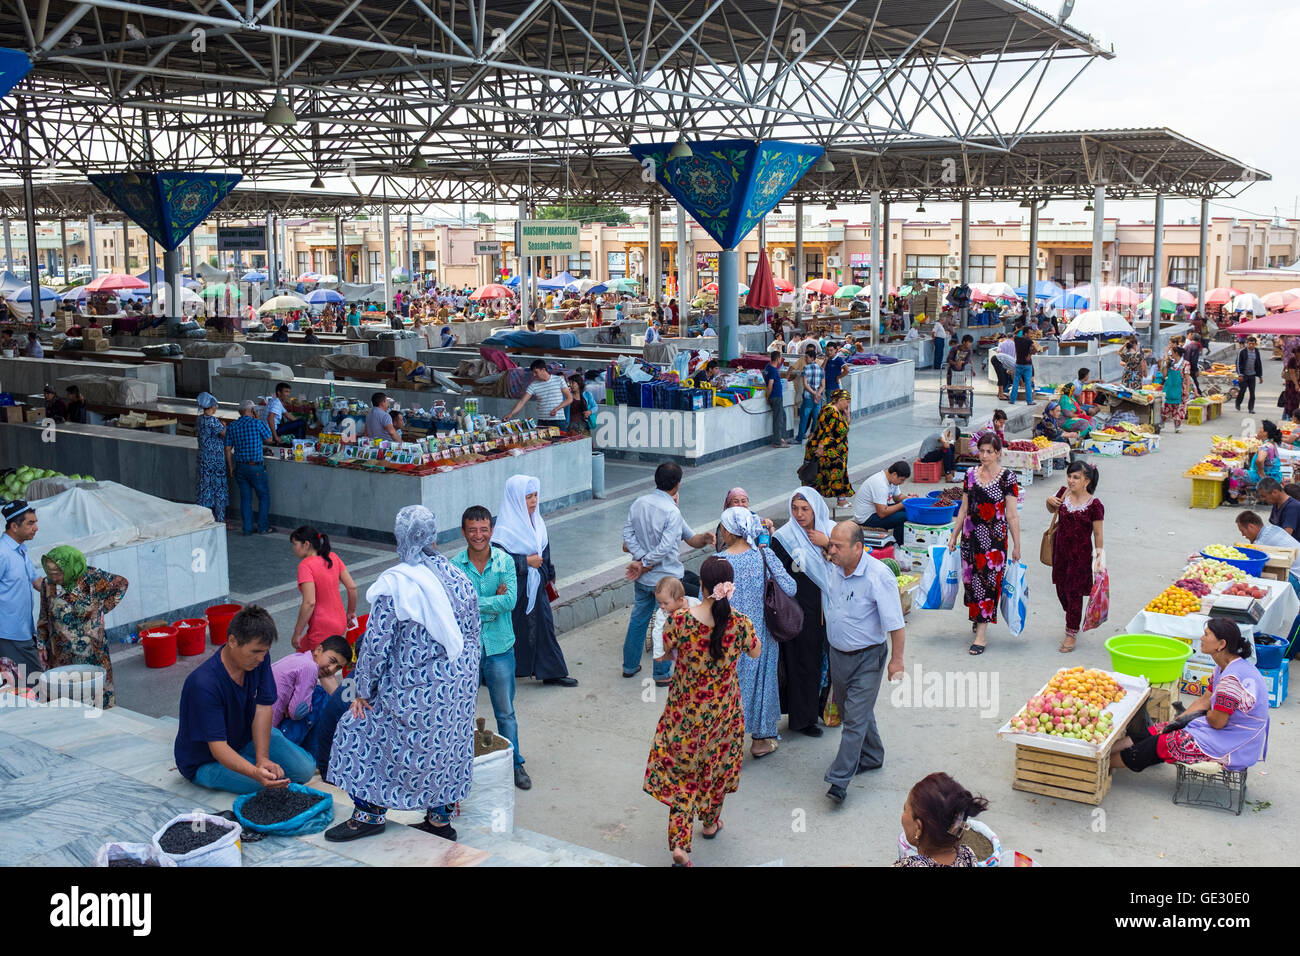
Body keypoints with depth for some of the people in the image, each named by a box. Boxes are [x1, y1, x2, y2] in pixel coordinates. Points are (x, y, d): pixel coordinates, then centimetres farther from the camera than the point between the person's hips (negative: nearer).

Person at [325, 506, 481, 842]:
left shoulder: (394, 584, -17)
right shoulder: (457, 577, 1)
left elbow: (376, 645, -14)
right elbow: (472, 635, 10)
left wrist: (363, 692, -2)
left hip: (416, 690, -6)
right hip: (459, 688, 6)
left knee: (362, 728, 13)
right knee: (446, 744, 21)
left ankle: (371, 813, 20)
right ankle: (440, 819, 30)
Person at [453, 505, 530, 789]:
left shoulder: (504, 561, -5)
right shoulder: (454, 567, -7)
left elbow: (511, 600, -17)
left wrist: (472, 603, -17)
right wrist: (494, 603, -19)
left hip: (499, 648, 1)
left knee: (506, 713, 13)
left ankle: (515, 764, 28)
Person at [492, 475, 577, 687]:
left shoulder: (535, 520, 6)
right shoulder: (505, 526, -19)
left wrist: (549, 577, 21)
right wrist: (526, 561, -20)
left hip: (536, 585, 7)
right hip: (516, 588, -7)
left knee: (543, 625, 11)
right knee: (516, 629, 2)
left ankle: (552, 673, 19)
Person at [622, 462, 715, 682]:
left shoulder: (638, 503, -3)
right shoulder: (672, 512, -22)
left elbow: (628, 534, -4)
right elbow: (664, 548, -25)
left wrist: (641, 559, -10)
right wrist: (644, 565, -13)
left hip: (641, 579, 6)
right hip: (666, 578, -6)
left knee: (638, 619, 21)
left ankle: (630, 666, 31)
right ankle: (662, 674, 17)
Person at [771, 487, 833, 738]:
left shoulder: (831, 531, 1)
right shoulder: (783, 537, -11)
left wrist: (827, 545, -16)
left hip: (829, 607, 4)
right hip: (801, 611, -4)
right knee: (803, 661, 2)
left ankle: (825, 706, 31)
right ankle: (802, 718, 15)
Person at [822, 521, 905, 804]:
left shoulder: (879, 576, -21)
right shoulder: (831, 570, -2)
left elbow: (895, 623, -17)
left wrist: (897, 659, -16)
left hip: (867, 657, -7)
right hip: (837, 654, 7)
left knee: (856, 717, -8)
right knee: (850, 709, 20)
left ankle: (839, 779, -8)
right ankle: (872, 757, 40)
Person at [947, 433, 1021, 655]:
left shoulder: (1007, 477, -7)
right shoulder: (971, 475, 6)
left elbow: (1012, 515, -6)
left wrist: (1016, 546, -5)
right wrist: (953, 536, 13)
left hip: (995, 536, -4)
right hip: (971, 534, 4)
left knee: (988, 580, -5)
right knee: (970, 578, 9)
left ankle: (982, 634, 0)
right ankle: (979, 616, 34)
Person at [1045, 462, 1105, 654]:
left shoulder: (1094, 505, -17)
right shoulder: (1064, 493, -2)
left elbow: (1097, 533, -10)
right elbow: (1052, 510, 17)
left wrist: (1099, 552, -16)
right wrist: (1050, 502, -3)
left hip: (1081, 554, -5)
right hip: (1061, 550, 5)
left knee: (1074, 592, 2)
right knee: (1061, 589, 16)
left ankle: (1071, 634, 16)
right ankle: (1073, 620, 41)